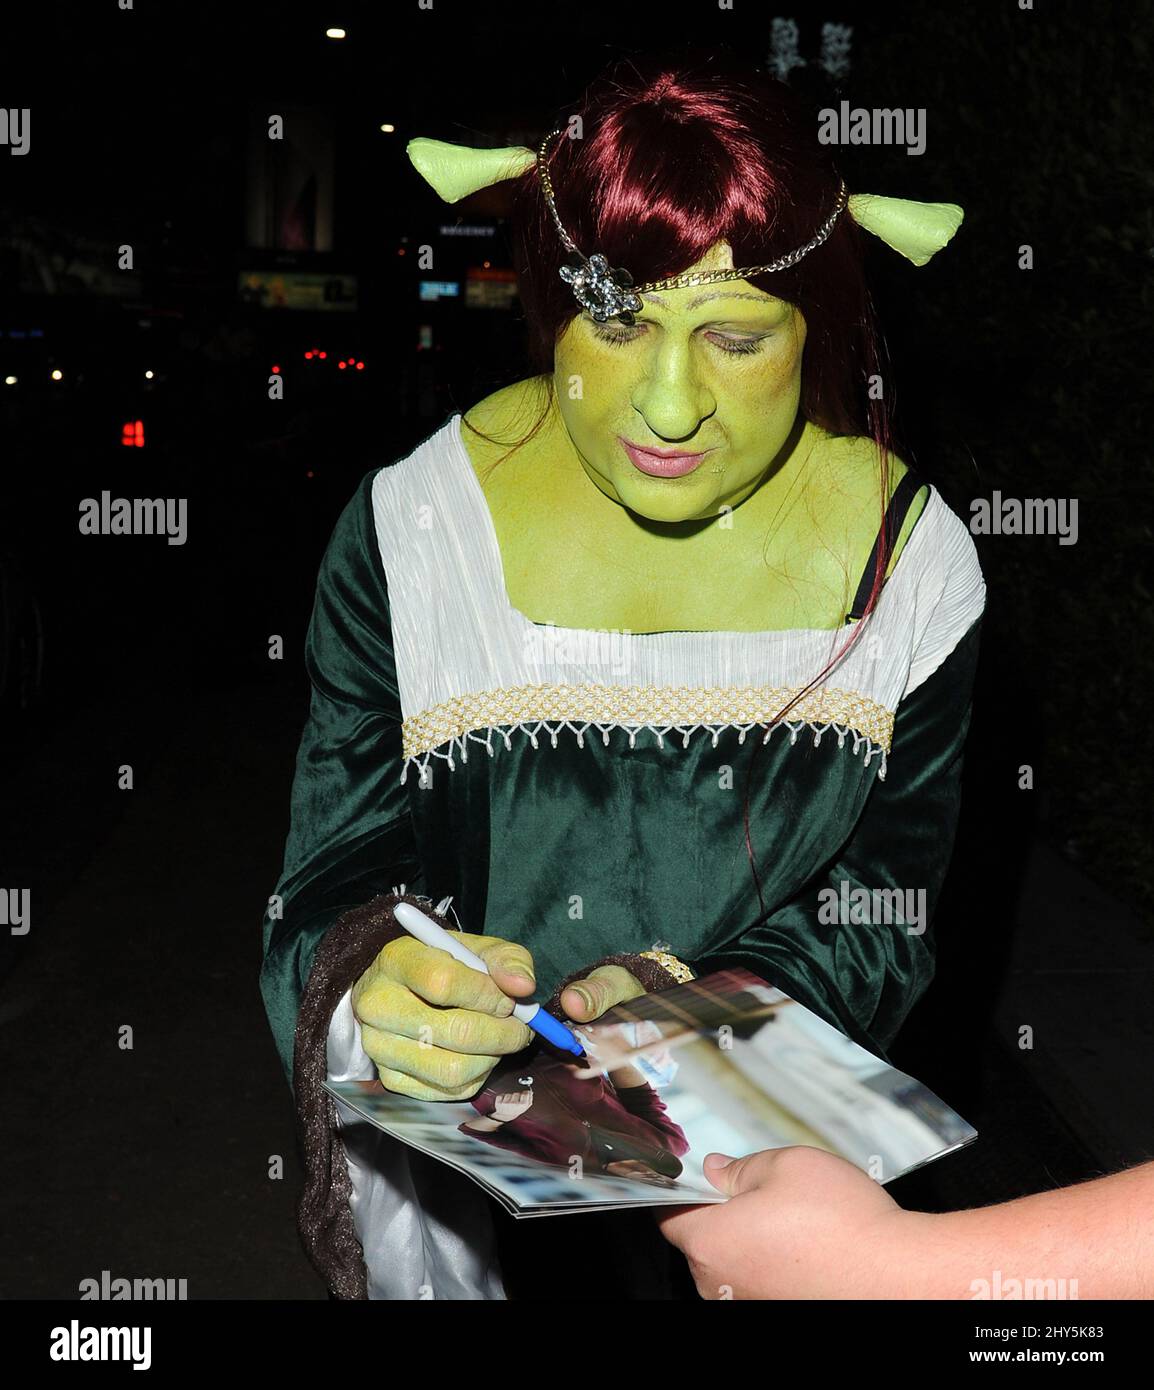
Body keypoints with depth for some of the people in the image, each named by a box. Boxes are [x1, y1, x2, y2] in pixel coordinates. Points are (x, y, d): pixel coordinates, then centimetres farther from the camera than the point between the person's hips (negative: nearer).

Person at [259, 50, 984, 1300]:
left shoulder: (910, 563, -7)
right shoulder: (410, 530, -10)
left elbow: (888, 912, -1)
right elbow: (333, 882, -7)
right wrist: (384, 989, -29)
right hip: (453, 1103, 0)